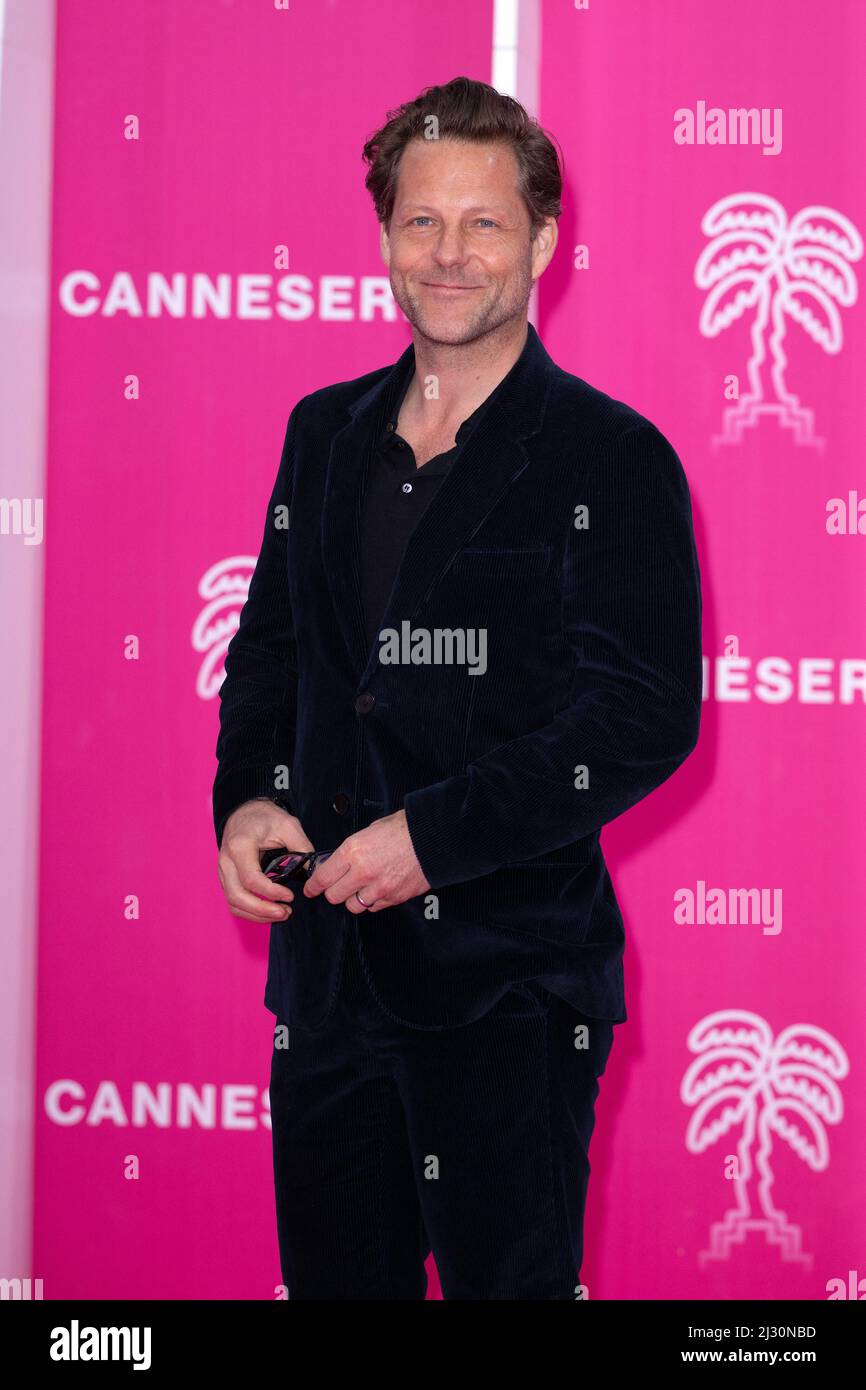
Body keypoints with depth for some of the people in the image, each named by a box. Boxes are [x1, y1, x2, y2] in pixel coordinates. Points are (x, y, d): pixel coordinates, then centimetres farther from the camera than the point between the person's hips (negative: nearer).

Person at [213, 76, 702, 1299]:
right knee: (335, 1277, 13)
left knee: (507, 1277, -1)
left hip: (510, 980, -5)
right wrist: (247, 799, -1)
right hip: (327, 959, 5)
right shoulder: (325, 434, 12)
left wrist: (438, 834, -19)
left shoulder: (612, 461, -6)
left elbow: (646, 715, -13)